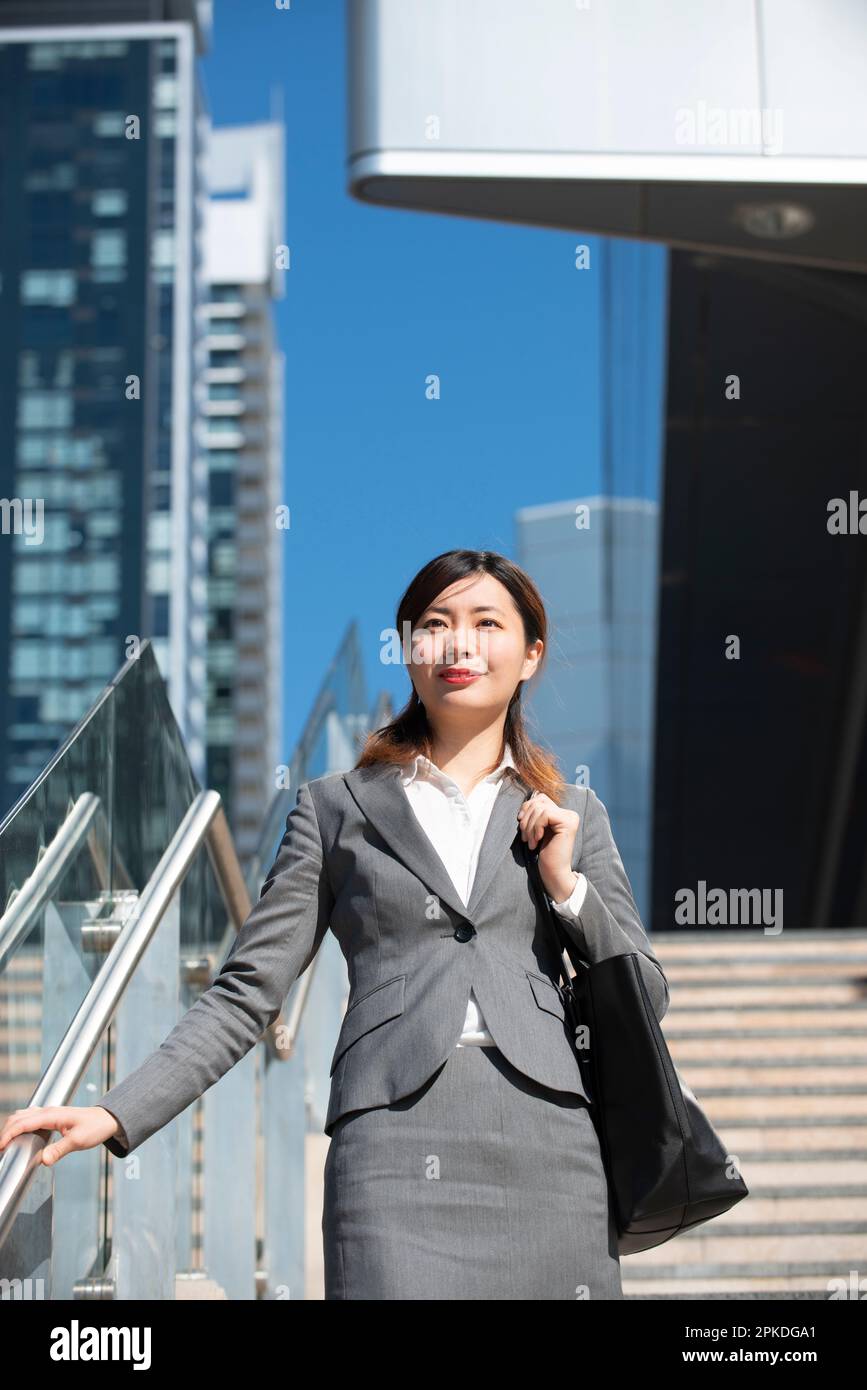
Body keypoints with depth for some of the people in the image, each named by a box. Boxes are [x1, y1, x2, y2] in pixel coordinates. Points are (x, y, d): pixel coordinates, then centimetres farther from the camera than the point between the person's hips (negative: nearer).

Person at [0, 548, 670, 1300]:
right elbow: (248, 991, 8)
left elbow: (645, 995, 17)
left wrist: (566, 886, 2)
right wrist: (119, 1114, -3)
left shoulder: (572, 814, 16)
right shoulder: (338, 805, 12)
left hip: (550, 1134, 2)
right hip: (396, 1139, -2)